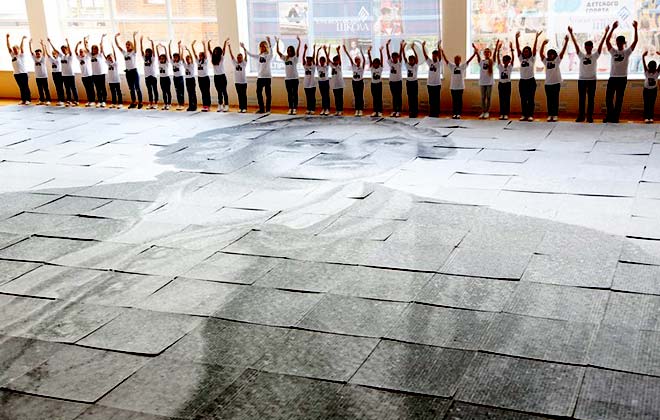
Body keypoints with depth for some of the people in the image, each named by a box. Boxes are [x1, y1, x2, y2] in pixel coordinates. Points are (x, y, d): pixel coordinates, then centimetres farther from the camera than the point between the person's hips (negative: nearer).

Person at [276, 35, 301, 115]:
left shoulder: (295, 58, -2)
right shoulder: (285, 58, 8)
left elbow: (297, 51, -15)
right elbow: (278, 52, 4)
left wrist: (299, 42, -24)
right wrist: (277, 43, -2)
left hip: (295, 78, -4)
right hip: (287, 78, 4)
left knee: (295, 94, 0)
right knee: (289, 94, 6)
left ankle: (295, 109, 2)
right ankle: (290, 108, 10)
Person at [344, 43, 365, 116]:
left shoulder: (362, 67, -5)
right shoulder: (353, 66, 3)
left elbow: (364, 60, -20)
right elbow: (350, 58, -4)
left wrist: (361, 52, -31)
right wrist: (345, 50, -10)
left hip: (360, 82, -3)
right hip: (354, 82, 3)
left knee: (361, 96, -1)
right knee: (356, 96, 7)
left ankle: (361, 110, 2)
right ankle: (357, 110, 11)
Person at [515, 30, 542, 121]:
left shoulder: (532, 59, 1)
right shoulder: (521, 58, 8)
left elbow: (534, 48, -8)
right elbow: (517, 48, 0)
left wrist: (536, 37, -18)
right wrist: (517, 38, -10)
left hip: (531, 81, -3)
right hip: (522, 81, 3)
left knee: (530, 99, -1)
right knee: (523, 99, 5)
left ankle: (530, 115, 1)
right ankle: (524, 115, 11)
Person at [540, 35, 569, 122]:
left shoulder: (557, 60, 2)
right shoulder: (545, 61, 7)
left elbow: (563, 51, -6)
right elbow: (541, 53, -3)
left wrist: (566, 41, -15)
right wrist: (543, 44, -14)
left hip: (556, 83, -2)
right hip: (548, 83, 2)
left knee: (555, 99, 1)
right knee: (549, 100, 4)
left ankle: (555, 115, 5)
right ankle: (550, 115, 9)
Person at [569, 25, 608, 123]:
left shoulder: (595, 55, 2)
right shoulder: (581, 55, 4)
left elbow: (601, 44, -5)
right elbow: (575, 44, -1)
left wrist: (606, 33, -11)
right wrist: (571, 33, -7)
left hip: (592, 79, -1)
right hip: (581, 79, 1)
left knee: (591, 99, 2)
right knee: (581, 99, 4)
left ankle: (590, 117, 6)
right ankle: (581, 116, 9)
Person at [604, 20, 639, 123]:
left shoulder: (627, 52, 2)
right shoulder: (613, 52, 6)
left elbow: (635, 41, -6)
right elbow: (607, 40, -4)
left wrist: (635, 29, -13)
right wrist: (613, 28, -12)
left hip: (622, 78, -2)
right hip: (612, 77, 2)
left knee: (619, 99, 0)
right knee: (608, 97, -1)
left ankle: (615, 117, 5)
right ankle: (610, 116, 12)